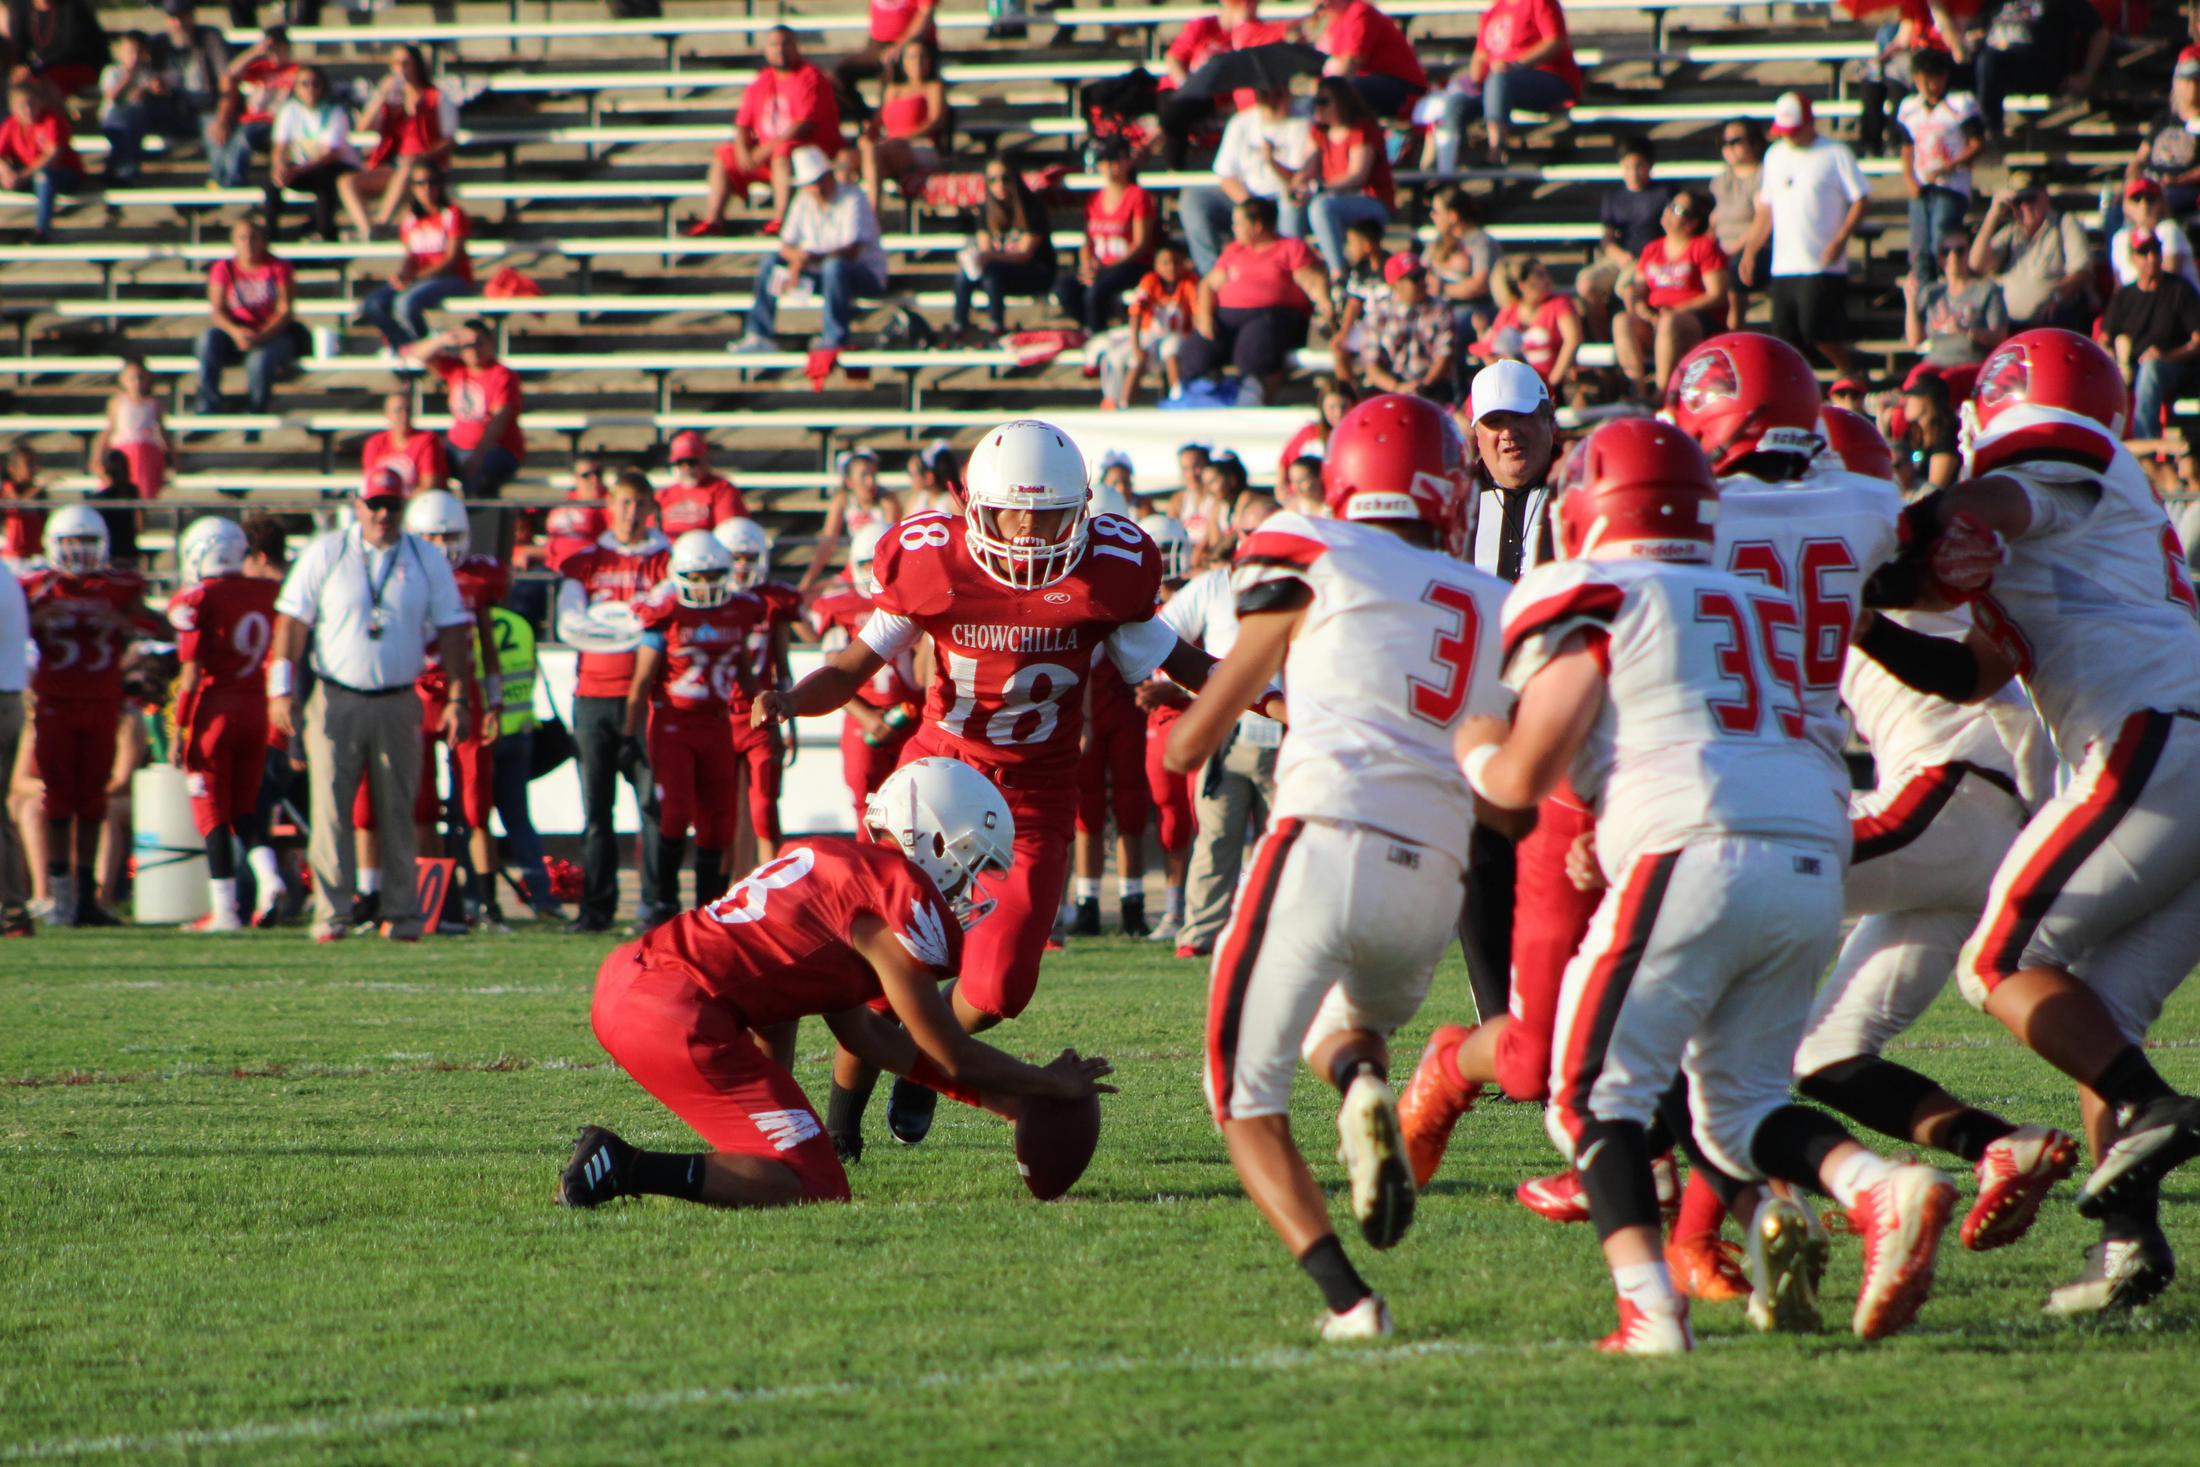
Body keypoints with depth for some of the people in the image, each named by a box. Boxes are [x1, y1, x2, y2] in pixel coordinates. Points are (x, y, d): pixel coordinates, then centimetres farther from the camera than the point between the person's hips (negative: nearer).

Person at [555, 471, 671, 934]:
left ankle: (658, 901, -2)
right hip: (594, 696, 2)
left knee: (654, 802, -6)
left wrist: (606, 618, -13)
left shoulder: (667, 561, 6)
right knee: (595, 808, 2)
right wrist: (635, 623, -10)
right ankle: (596, 906, 5)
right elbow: (570, 627, -3)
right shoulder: (584, 562, 10)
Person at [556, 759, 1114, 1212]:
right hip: (675, 1015, -10)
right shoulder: (904, 900, -6)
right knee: (812, 1188, -6)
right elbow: (951, 1054, 1)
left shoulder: (839, 862, 22)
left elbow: (863, 1032, 27)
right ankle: (628, 1169, -16)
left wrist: (985, 1090, 28)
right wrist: (1052, 1085, 16)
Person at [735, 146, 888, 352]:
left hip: (868, 276, -6)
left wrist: (811, 258, -35)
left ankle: (835, 340, -30)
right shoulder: (804, 201, 1)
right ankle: (758, 336, -6)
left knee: (834, 266, -39)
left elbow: (851, 251, -26)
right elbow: (786, 246, 0)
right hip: (820, 272, 6)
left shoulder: (853, 199, -17)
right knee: (771, 262, -6)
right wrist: (799, 257, -24)